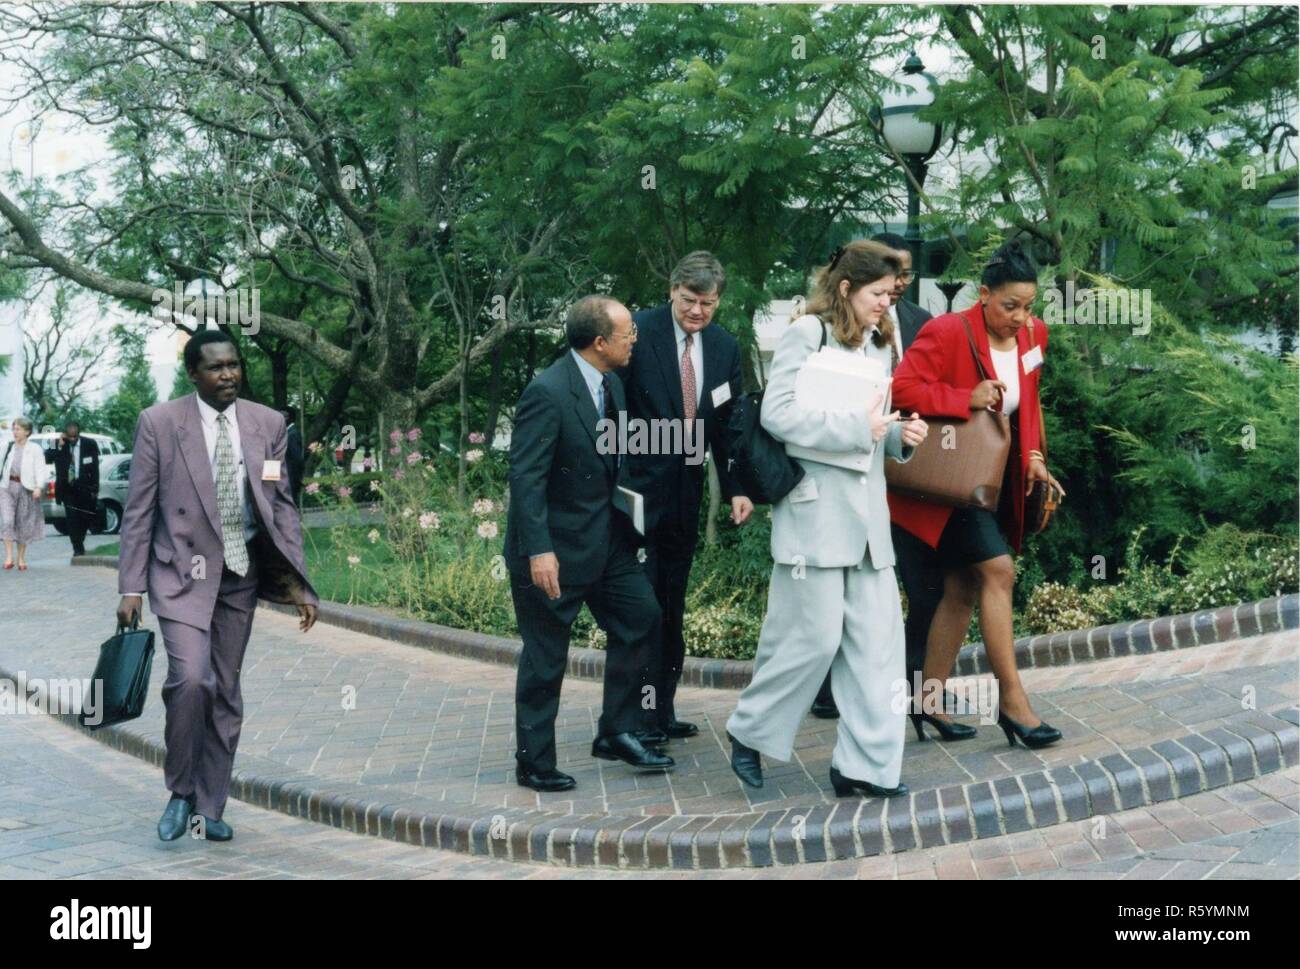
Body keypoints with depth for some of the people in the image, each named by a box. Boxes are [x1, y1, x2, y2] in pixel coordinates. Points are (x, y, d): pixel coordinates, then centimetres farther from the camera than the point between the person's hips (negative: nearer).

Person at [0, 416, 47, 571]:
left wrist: (38, 487, -22)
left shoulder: (35, 450, -1)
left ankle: (21, 559, 16)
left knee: (23, 525, 5)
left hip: (25, 488, -2)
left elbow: (40, 469, -8)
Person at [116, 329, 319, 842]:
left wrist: (298, 583, 2)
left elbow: (282, 507, 7)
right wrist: (131, 587, -7)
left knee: (225, 693, 8)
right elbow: (139, 510, -3)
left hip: (241, 575, 3)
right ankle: (180, 792, 3)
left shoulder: (267, 424, 4)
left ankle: (209, 808, 20)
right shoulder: (159, 423, -5)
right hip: (183, 572, -3)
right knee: (191, 678, -20)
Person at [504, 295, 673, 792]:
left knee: (640, 617, 7)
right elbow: (525, 477, -23)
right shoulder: (547, 393, -21)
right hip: (555, 548, -8)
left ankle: (617, 733, 21)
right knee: (545, 658, 3)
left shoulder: (611, 384, 5)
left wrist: (627, 506, 7)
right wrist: (538, 551, -26)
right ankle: (534, 763, 17)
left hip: (606, 538, 8)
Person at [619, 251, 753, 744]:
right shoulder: (639, 330, -11)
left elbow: (729, 423, 10)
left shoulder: (724, 347, 7)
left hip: (685, 489, 6)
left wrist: (736, 489, 2)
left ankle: (663, 711, 21)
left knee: (672, 605, 12)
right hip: (639, 484, -6)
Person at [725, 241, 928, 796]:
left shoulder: (880, 347, 19)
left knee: (877, 638, 2)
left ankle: (864, 765, 7)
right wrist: (855, 426, -17)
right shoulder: (807, 334, -5)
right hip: (814, 508, -7)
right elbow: (776, 412, -16)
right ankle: (750, 732, 16)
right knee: (814, 636, -6)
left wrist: (901, 435, 4)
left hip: (866, 514, 8)